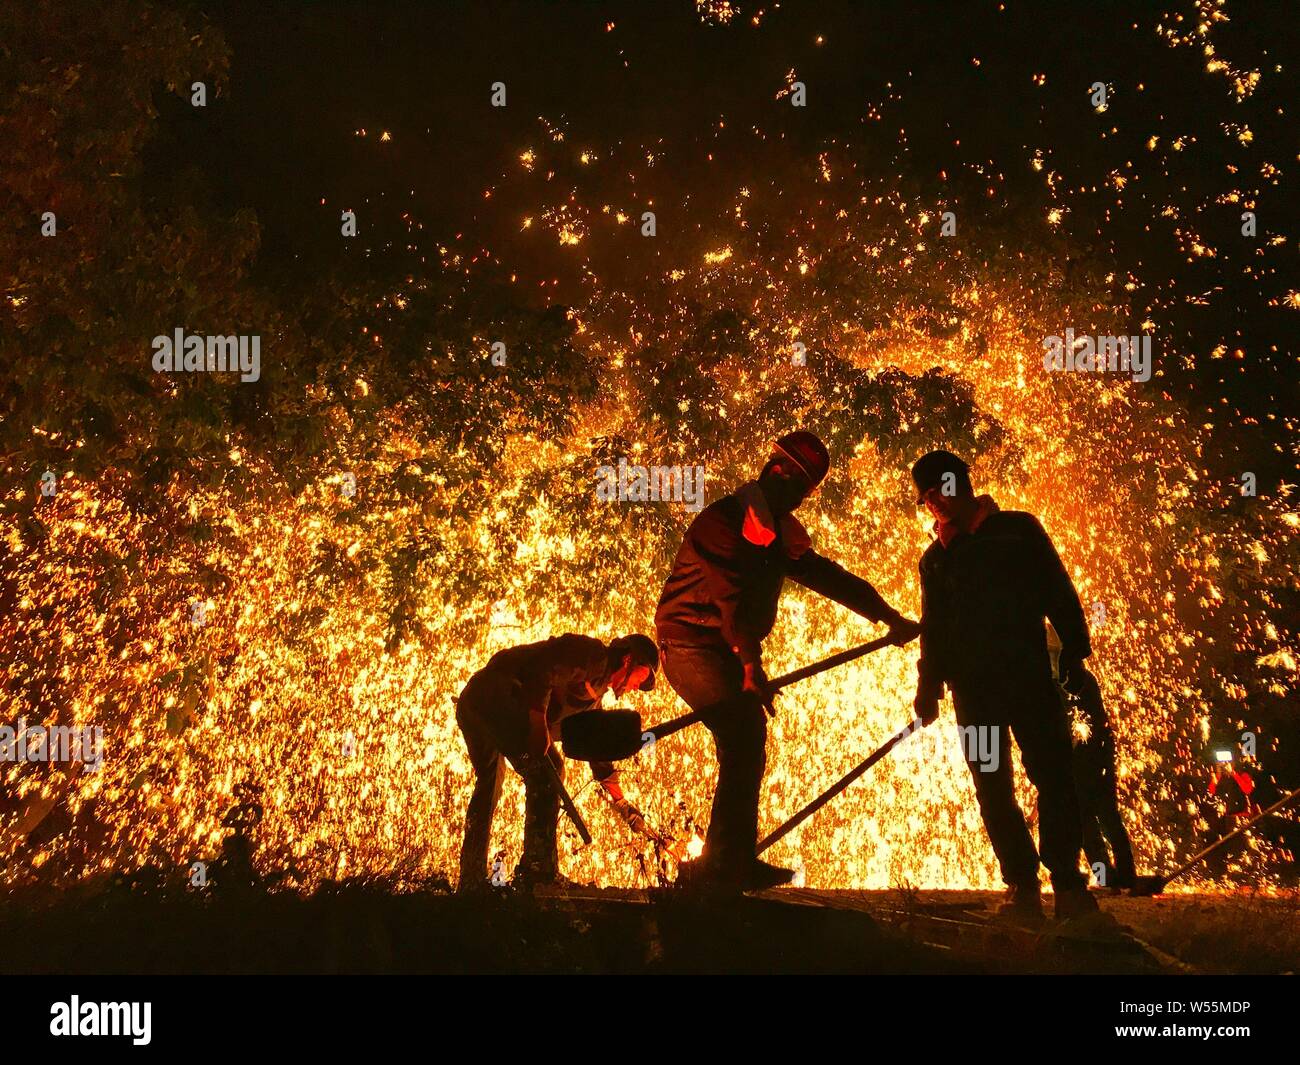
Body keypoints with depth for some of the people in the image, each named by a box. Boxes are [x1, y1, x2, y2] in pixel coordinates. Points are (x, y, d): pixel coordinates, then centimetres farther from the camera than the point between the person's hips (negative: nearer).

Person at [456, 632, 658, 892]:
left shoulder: (595, 689, 27)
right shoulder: (592, 653, -4)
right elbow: (543, 668, -19)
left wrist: (620, 801, 38)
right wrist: (539, 722, -24)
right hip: (497, 696, -11)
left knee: (489, 785, 22)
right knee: (544, 771, -12)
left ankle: (471, 881, 29)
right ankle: (539, 873, -16)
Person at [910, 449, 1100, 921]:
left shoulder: (1017, 530, 7)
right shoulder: (936, 559, 17)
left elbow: (1059, 593, 4)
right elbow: (933, 629, 19)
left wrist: (1074, 653, -3)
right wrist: (929, 686, 7)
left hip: (1029, 677, -3)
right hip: (972, 688, 4)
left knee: (1053, 776, -10)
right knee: (993, 789, -1)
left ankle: (1067, 882, -7)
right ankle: (1022, 887, 2)